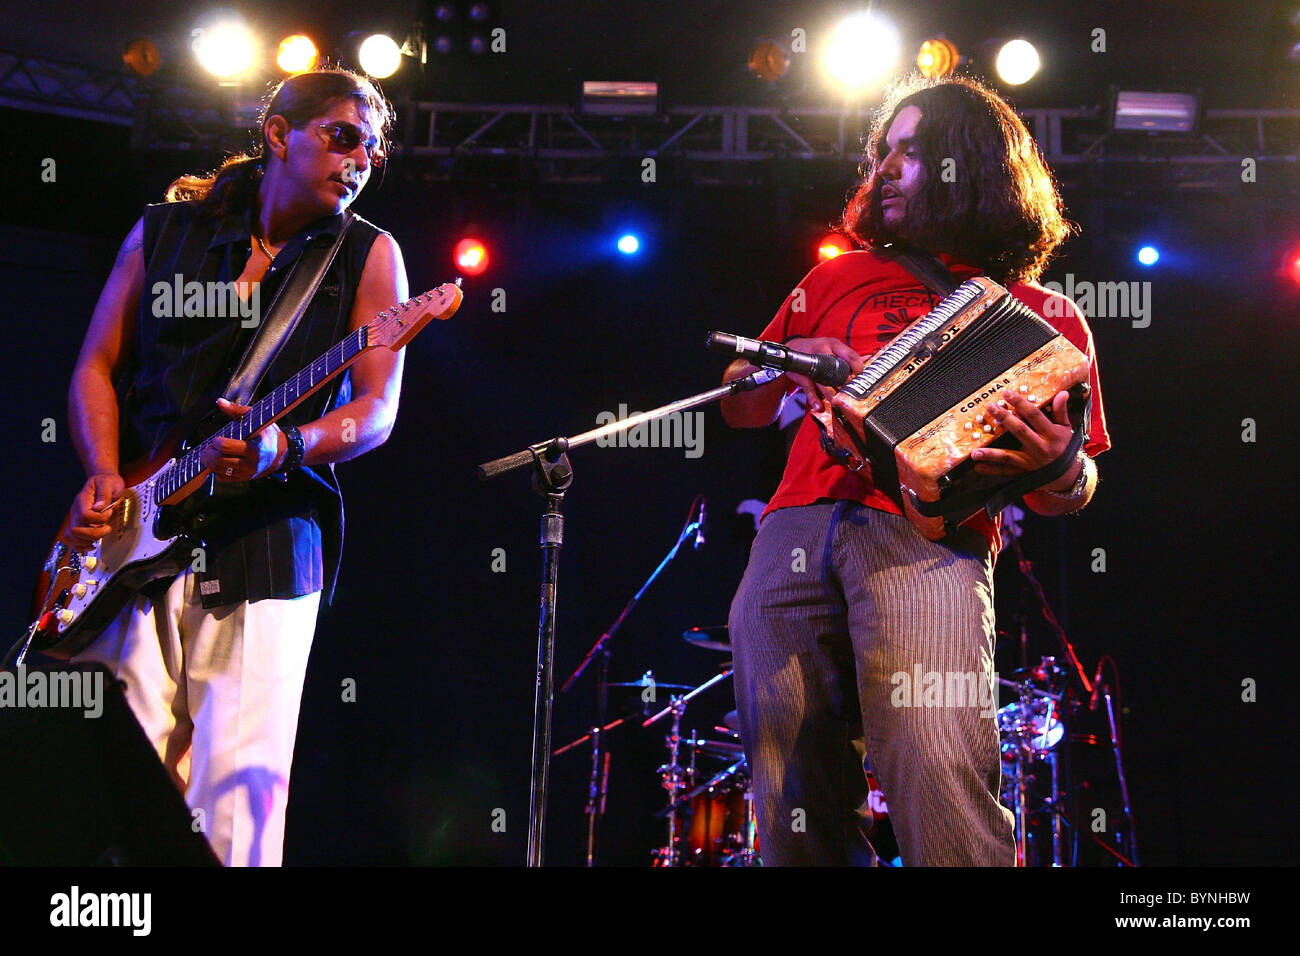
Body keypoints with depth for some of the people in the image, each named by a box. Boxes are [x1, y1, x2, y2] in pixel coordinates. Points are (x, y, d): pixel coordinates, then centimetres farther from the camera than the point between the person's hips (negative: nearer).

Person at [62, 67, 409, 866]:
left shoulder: (368, 255, 5)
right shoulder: (165, 230, 12)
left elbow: (376, 410, -3)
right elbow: (97, 366, 14)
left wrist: (283, 448, -22)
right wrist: (104, 477, -3)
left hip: (268, 538, -2)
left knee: (242, 775, -8)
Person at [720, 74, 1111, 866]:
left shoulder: (1042, 315, 18)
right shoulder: (838, 280, 25)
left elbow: (1072, 496, 15)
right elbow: (742, 408, 30)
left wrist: (1059, 469, -9)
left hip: (930, 539, -3)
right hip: (797, 528, 3)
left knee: (939, 771, -28)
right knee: (794, 796, -5)